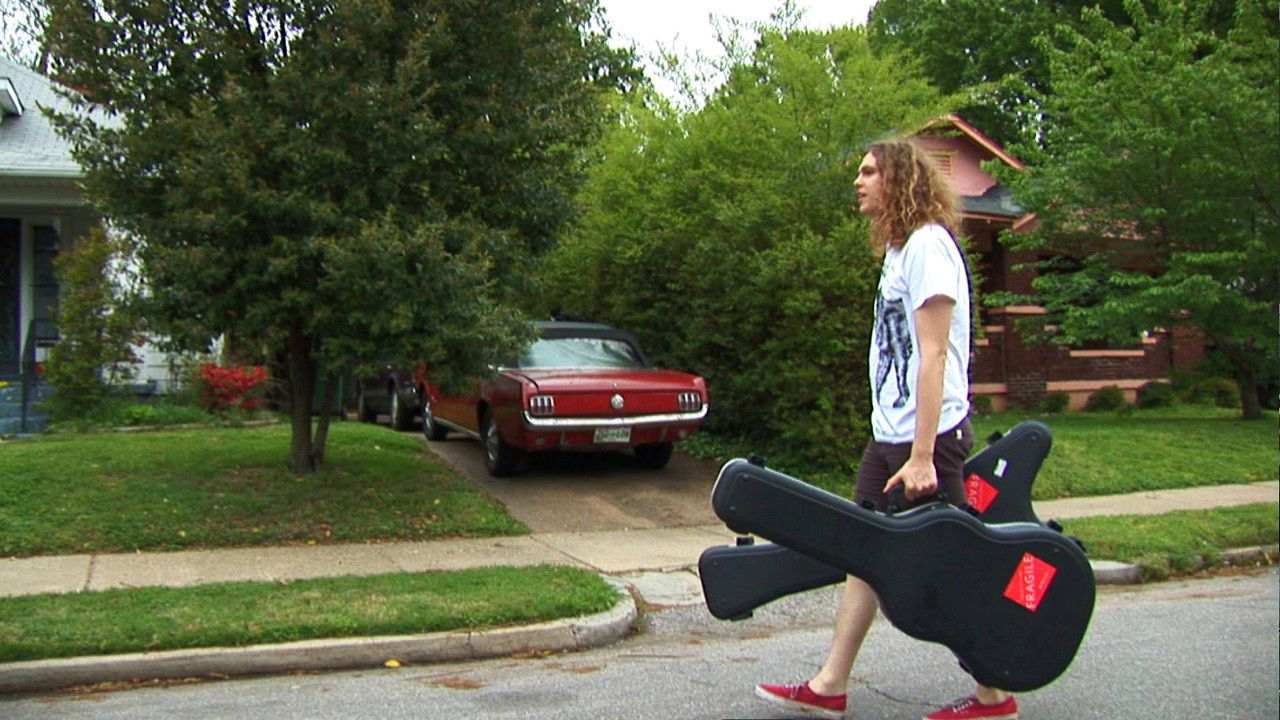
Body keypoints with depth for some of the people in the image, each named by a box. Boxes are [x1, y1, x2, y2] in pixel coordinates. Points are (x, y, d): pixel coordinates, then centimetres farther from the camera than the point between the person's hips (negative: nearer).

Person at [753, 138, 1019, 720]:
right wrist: (896, 443, 15)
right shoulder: (900, 248, 16)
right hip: (889, 433, 10)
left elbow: (933, 355, -19)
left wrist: (922, 455, -22)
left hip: (925, 437, -9)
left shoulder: (927, 244, -14)